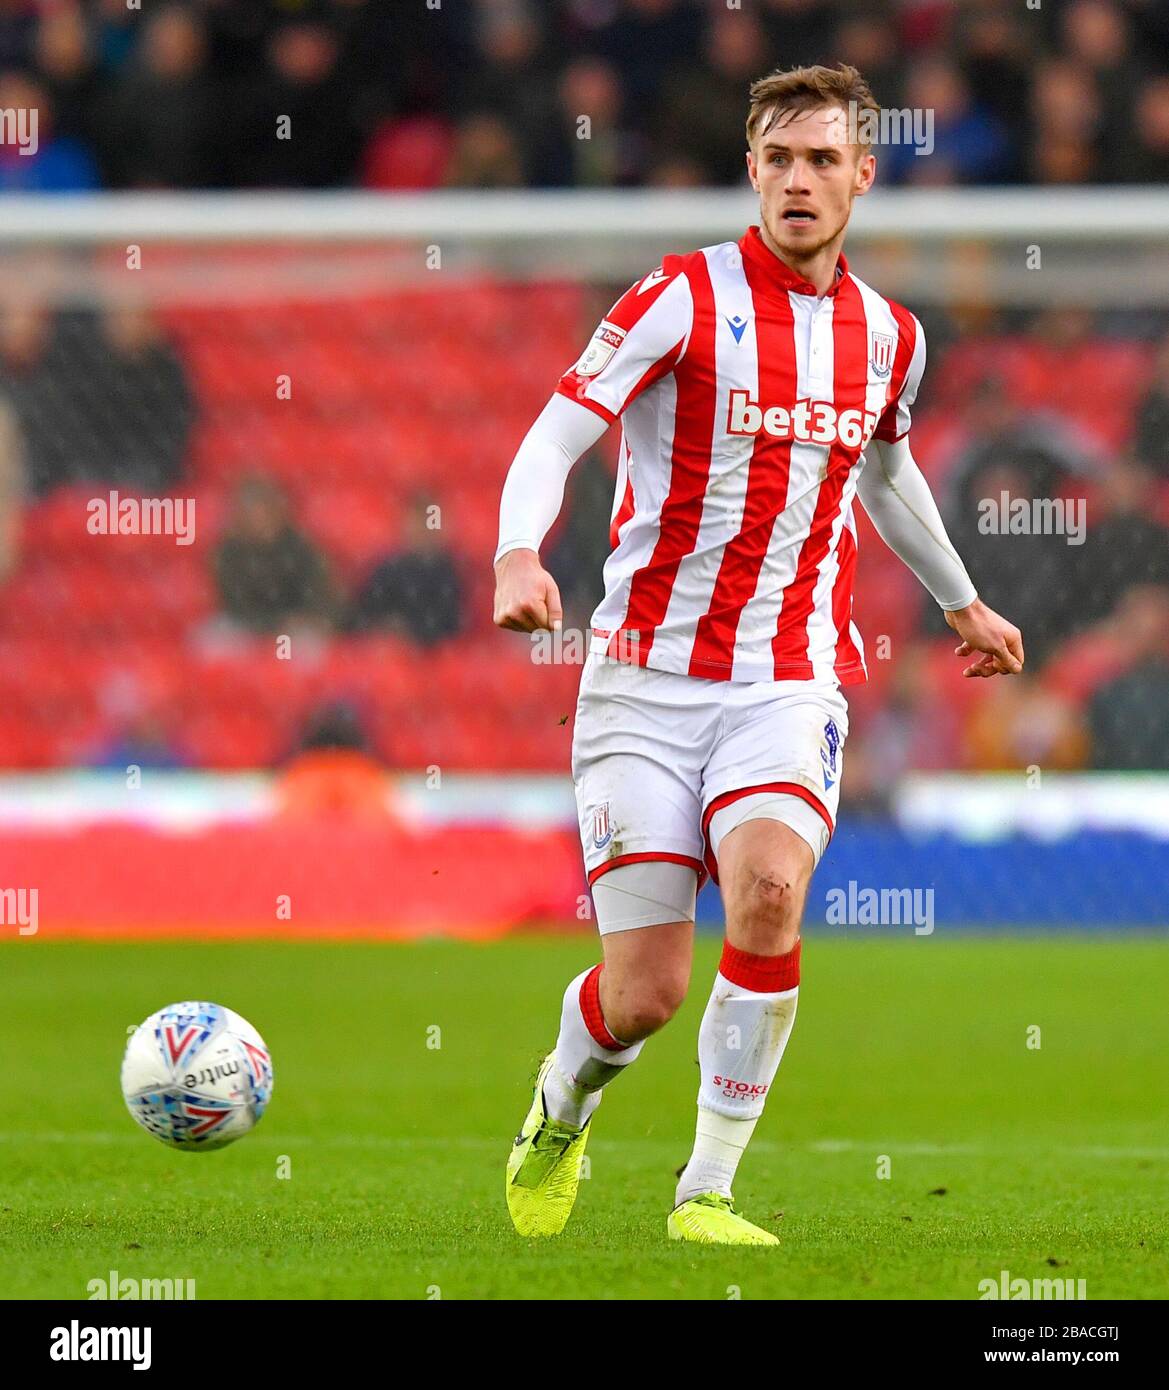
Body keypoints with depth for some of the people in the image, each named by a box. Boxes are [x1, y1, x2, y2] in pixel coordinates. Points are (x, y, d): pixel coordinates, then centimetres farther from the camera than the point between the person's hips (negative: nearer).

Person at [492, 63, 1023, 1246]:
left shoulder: (888, 338, 9)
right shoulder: (683, 302, -6)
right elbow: (552, 438, -13)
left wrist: (961, 603, 44)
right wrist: (518, 551, -33)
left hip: (789, 686, 3)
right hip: (648, 680, -3)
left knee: (768, 890, -28)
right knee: (643, 994, -7)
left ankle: (708, 1191, -15)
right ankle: (557, 1119, 31)